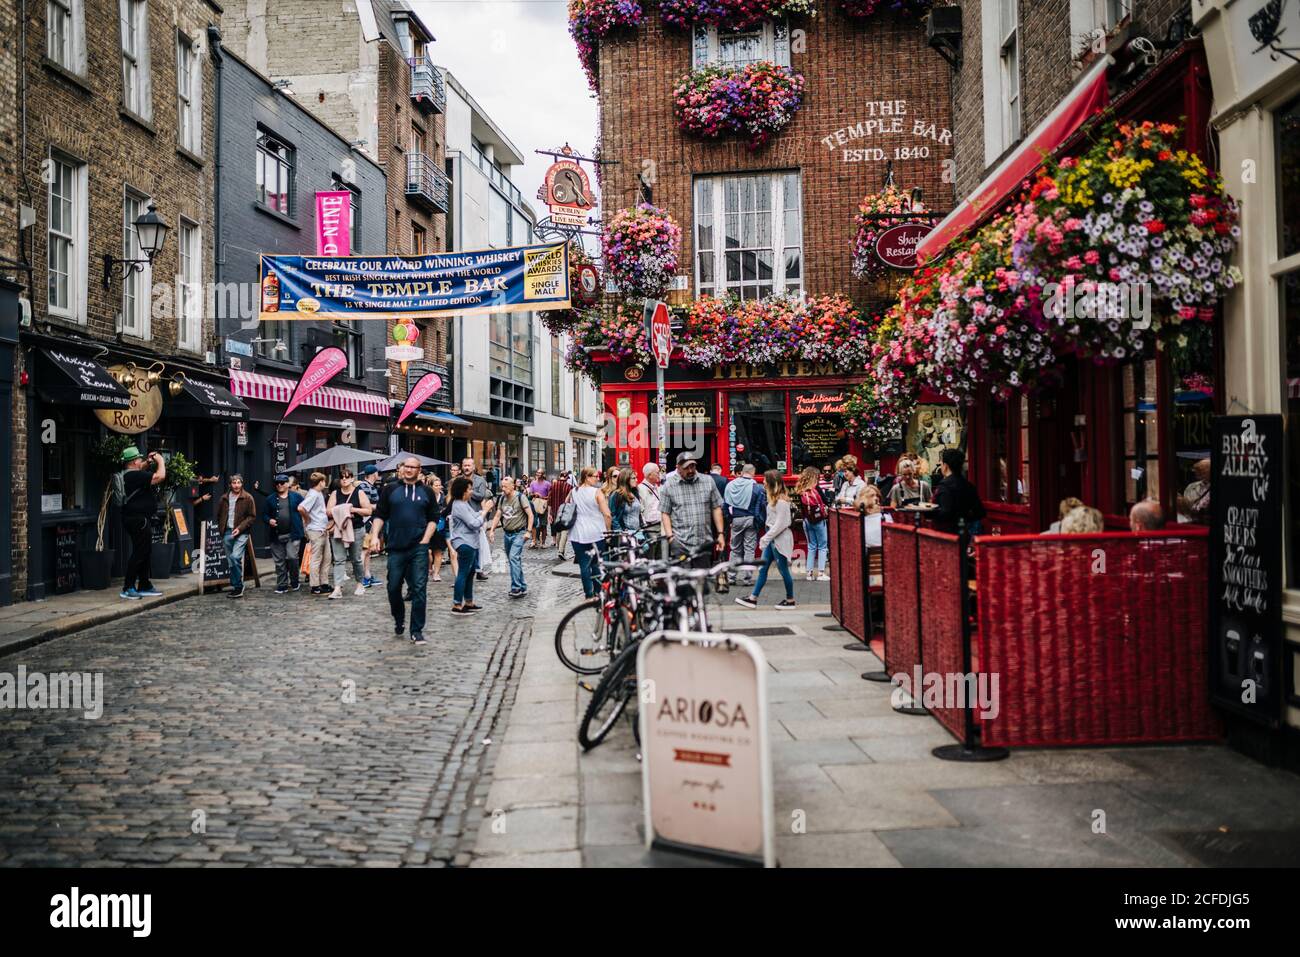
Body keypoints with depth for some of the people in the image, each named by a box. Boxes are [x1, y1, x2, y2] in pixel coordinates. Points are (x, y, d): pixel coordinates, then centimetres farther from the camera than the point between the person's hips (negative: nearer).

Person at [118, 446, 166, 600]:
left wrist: (148, 461, 20)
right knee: (139, 554, -7)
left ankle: (144, 586, 23)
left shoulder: (127, 474, 11)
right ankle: (128, 588, -5)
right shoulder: (135, 476, -19)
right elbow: (160, 476, -24)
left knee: (145, 554, 16)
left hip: (137, 520, 11)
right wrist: (160, 461, -8)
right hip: (138, 520, -11)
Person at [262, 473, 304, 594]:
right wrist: (269, 520, -8)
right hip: (276, 536, 3)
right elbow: (264, 514, 13)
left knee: (292, 557, -13)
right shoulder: (270, 499, 11)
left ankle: (294, 583, 7)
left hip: (292, 534, -3)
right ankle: (282, 586, 15)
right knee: (279, 561, 6)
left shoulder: (297, 497, 5)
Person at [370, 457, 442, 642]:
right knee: (393, 587, 7)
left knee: (419, 589, -3)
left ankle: (417, 630, 3)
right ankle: (399, 620, 32)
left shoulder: (426, 493, 8)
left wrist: (425, 540, -4)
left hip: (419, 549, -1)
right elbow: (379, 515, 8)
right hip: (396, 548, 1)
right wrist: (375, 536, -5)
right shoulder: (390, 490, 7)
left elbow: (433, 519, 7)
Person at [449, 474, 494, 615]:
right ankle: (457, 606, -4)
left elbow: (474, 519, 15)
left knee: (470, 573, 16)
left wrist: (483, 509, 3)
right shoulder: (459, 506, -17)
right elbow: (474, 523, -20)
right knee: (463, 574, -7)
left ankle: (469, 602, 25)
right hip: (465, 544, -10)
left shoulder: (465, 503, 15)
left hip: (471, 543, 10)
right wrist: (485, 510, -11)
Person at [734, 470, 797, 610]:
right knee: (762, 568, 9)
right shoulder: (774, 499, 11)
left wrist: (766, 538, -18)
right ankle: (753, 598, 12)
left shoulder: (781, 501, -18)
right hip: (772, 538, 10)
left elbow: (780, 524, -21)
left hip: (780, 539, -10)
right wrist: (766, 538, 9)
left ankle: (790, 600, 14)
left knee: (783, 570, 2)